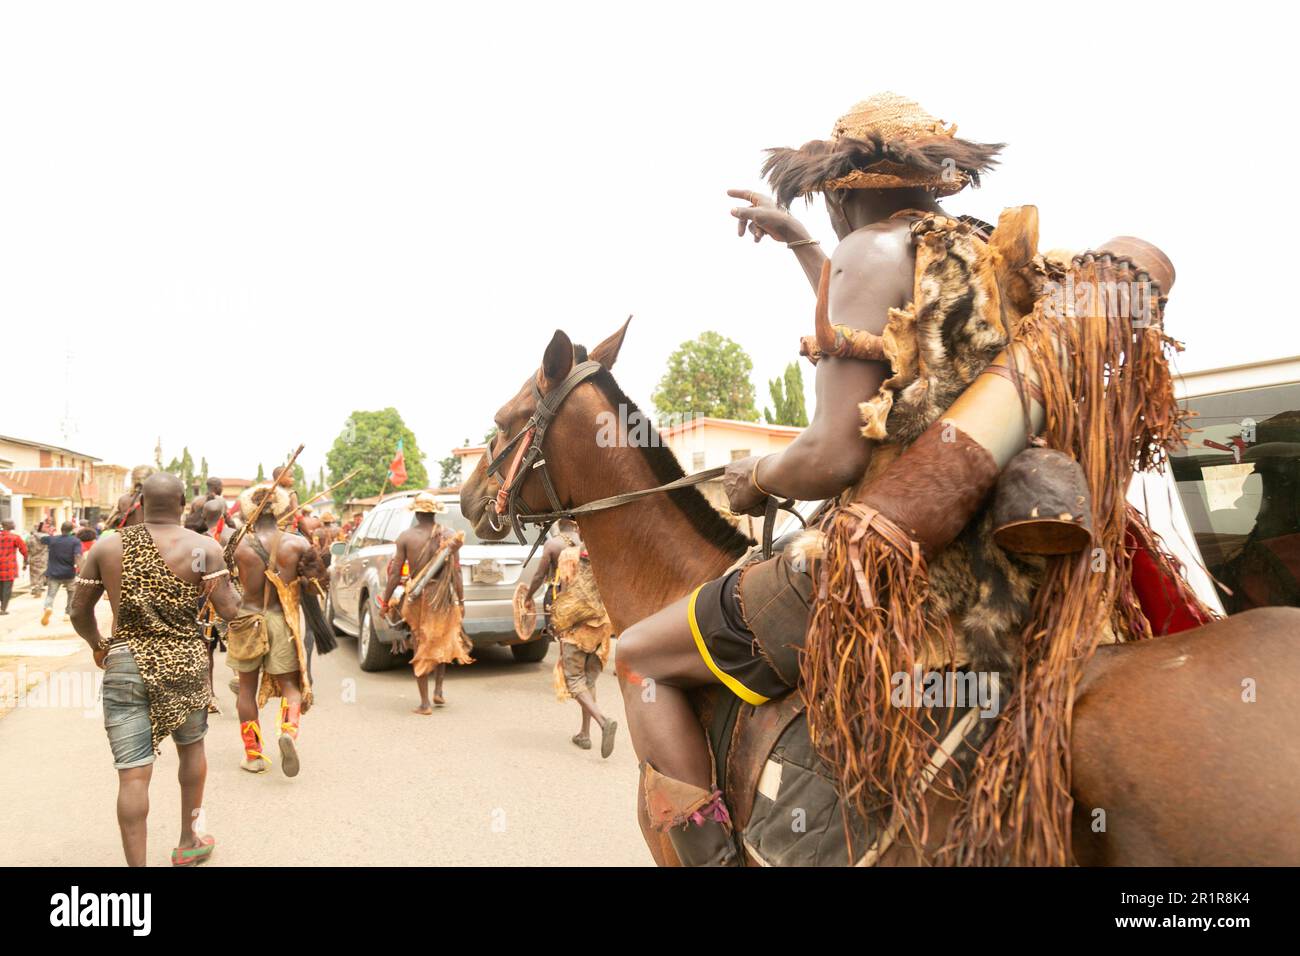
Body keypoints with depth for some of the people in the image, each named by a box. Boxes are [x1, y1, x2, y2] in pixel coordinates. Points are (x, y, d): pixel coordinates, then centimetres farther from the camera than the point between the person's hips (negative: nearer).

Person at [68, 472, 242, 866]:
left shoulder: (107, 546, 1)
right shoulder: (203, 546, -7)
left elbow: (79, 613, 6)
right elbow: (229, 610, -9)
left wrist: (97, 646, 25)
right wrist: (225, 577, 11)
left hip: (124, 664, 0)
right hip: (184, 662, 0)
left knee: (133, 773, 2)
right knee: (191, 747, 23)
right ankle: (188, 842, 37)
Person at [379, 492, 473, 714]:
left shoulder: (405, 537, -6)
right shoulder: (449, 535, -5)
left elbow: (395, 573, -5)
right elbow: (456, 572, -5)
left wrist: (385, 601, 6)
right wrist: (461, 600, 5)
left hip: (416, 598, -1)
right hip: (444, 596, 1)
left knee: (421, 648, 7)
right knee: (442, 643, 22)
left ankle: (425, 703, 9)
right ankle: (438, 691, 16)